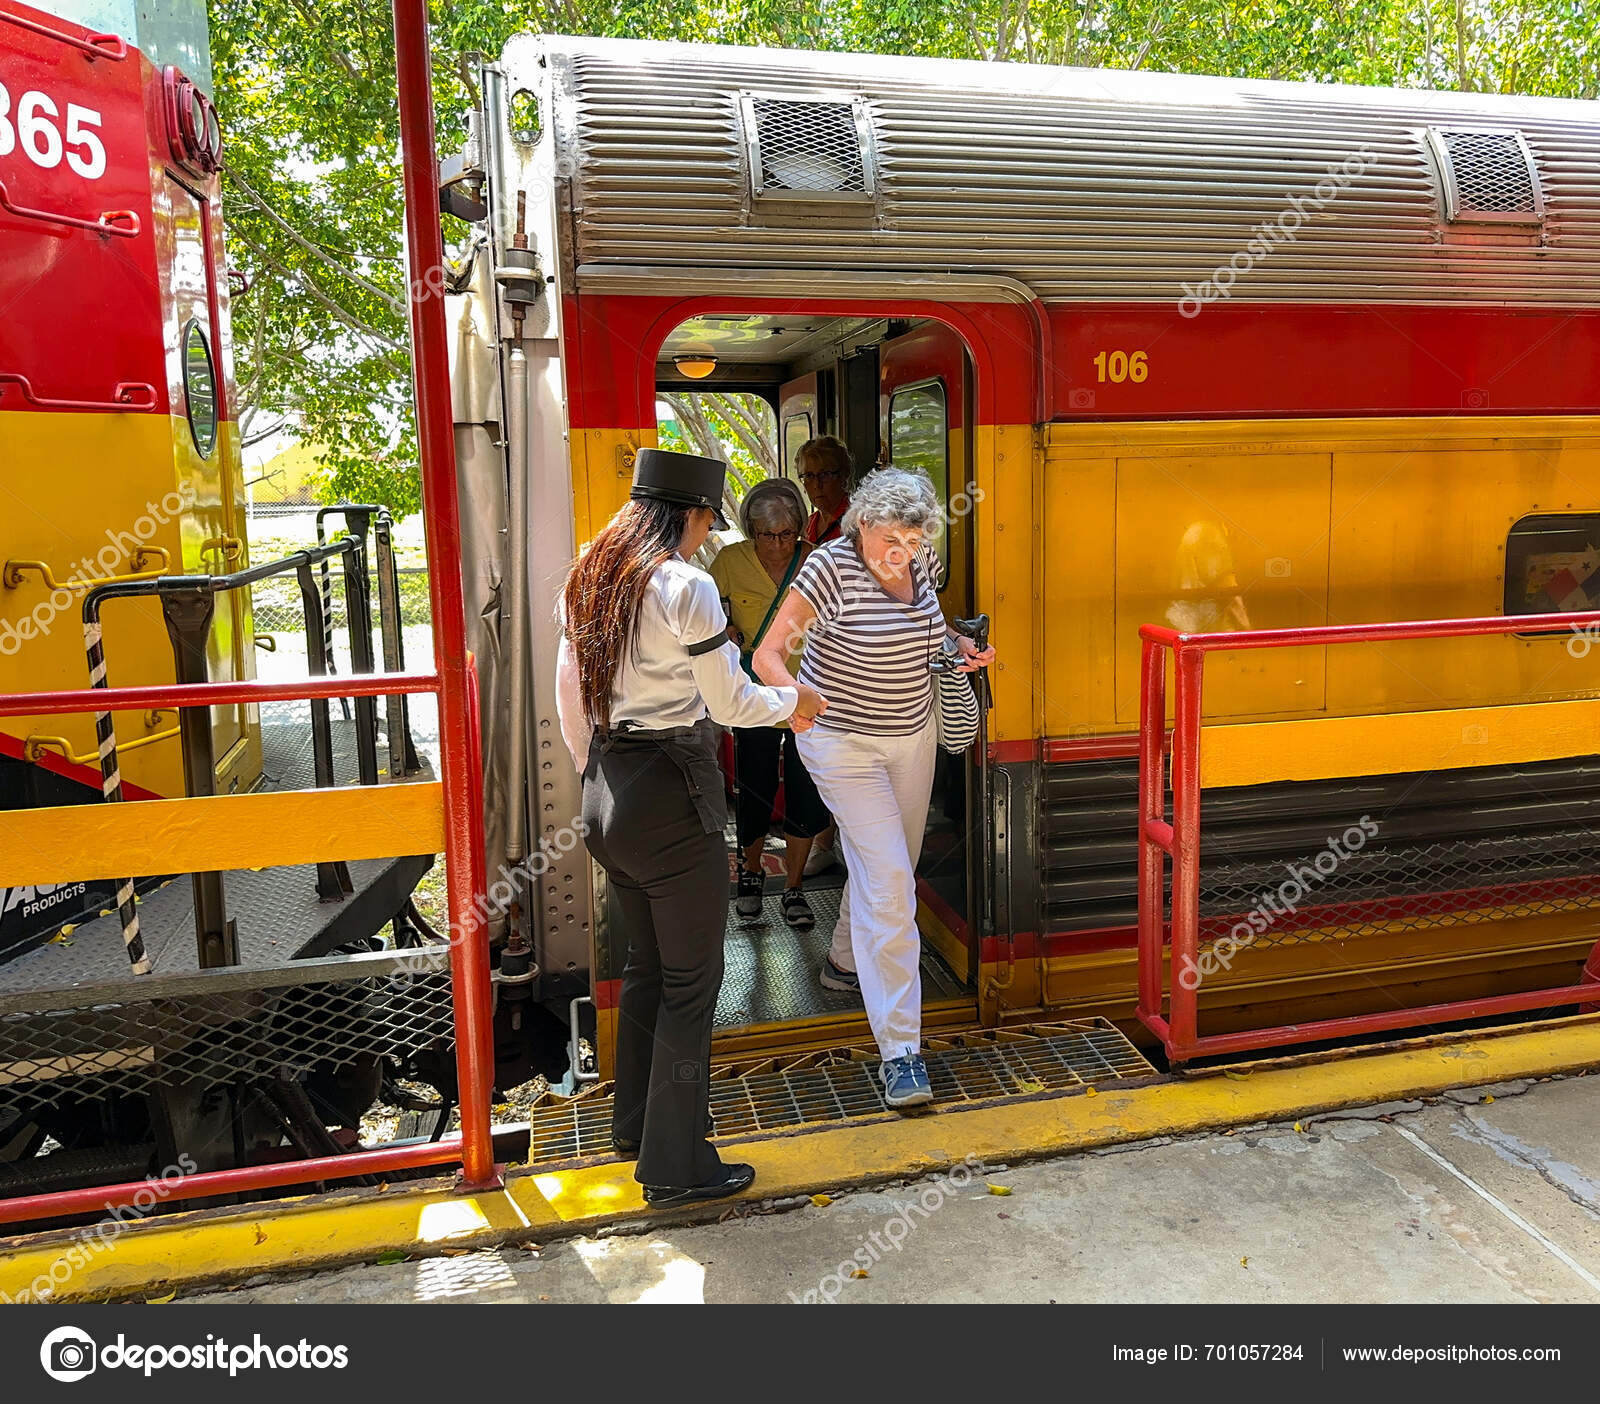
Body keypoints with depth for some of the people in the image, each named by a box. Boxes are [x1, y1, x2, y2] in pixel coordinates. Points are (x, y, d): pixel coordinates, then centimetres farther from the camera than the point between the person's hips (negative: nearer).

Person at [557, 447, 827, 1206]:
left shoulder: (587, 581, 8)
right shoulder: (684, 585, -16)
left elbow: (570, 701, 14)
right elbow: (729, 702, -12)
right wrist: (794, 701, 7)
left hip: (607, 797, 8)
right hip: (673, 797, -8)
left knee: (645, 965, 22)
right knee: (690, 981, 5)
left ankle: (634, 1123, 36)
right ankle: (674, 1166, 15)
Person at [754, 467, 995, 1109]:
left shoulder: (921, 565, -1)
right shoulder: (831, 567, -19)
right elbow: (767, 653, -22)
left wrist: (961, 643, 0)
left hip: (913, 735, 7)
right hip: (845, 741, -7)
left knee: (892, 864, 20)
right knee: (888, 883, -13)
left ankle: (844, 961, 47)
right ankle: (899, 1048, -7)